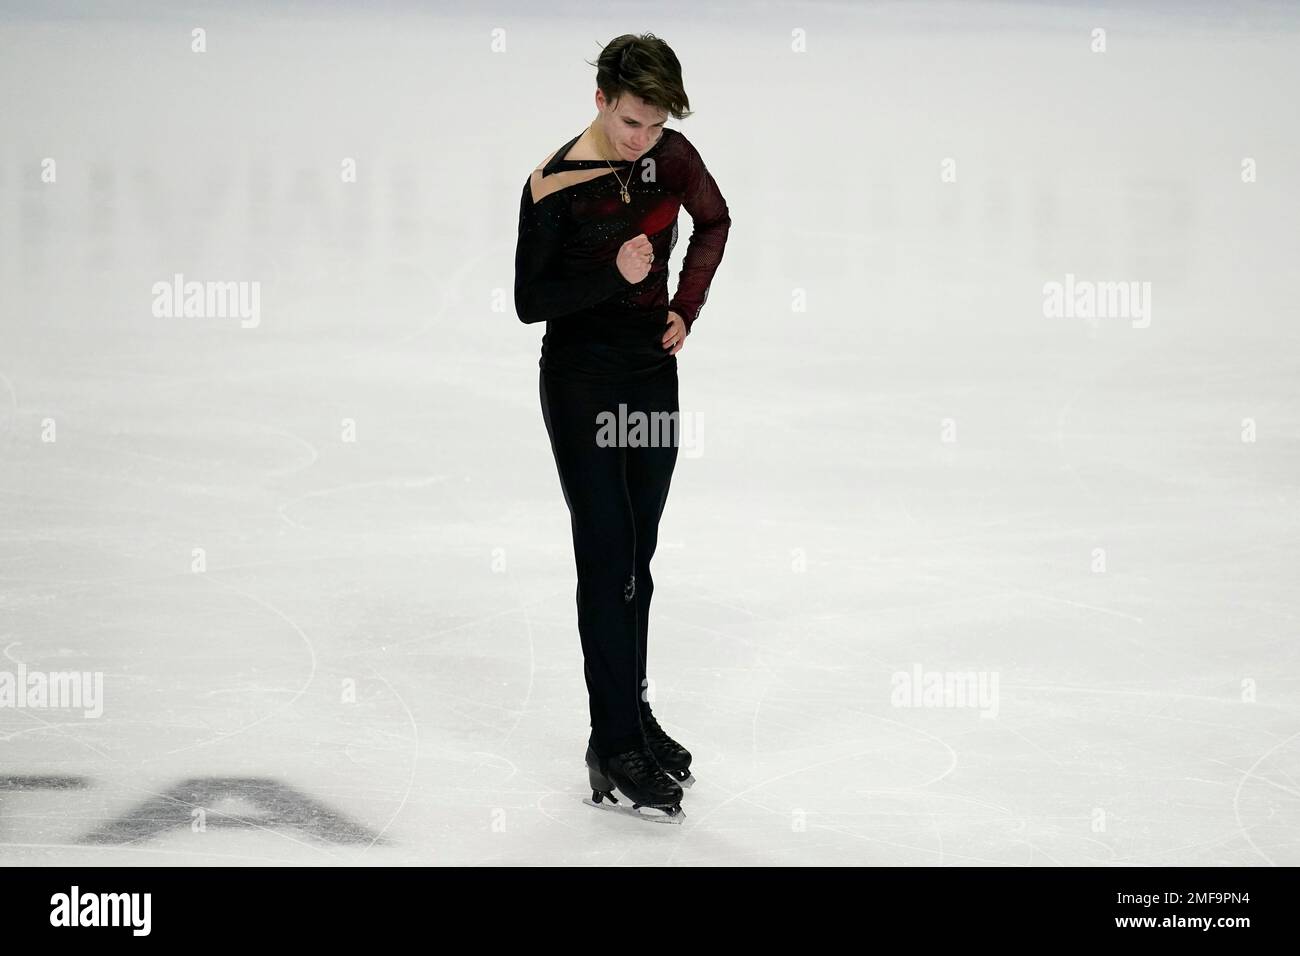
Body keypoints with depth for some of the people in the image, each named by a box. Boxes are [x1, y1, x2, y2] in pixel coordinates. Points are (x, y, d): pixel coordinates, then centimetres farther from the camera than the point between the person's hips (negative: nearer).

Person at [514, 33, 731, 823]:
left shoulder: (671, 156, -4)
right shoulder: (556, 186, -18)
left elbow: (714, 222, 16)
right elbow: (530, 302, -14)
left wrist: (686, 308, 5)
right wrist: (613, 275, -26)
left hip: (653, 373, 5)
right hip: (581, 382, -5)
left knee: (638, 557, 14)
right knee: (606, 558, -5)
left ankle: (630, 710, 27)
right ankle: (616, 753, -1)